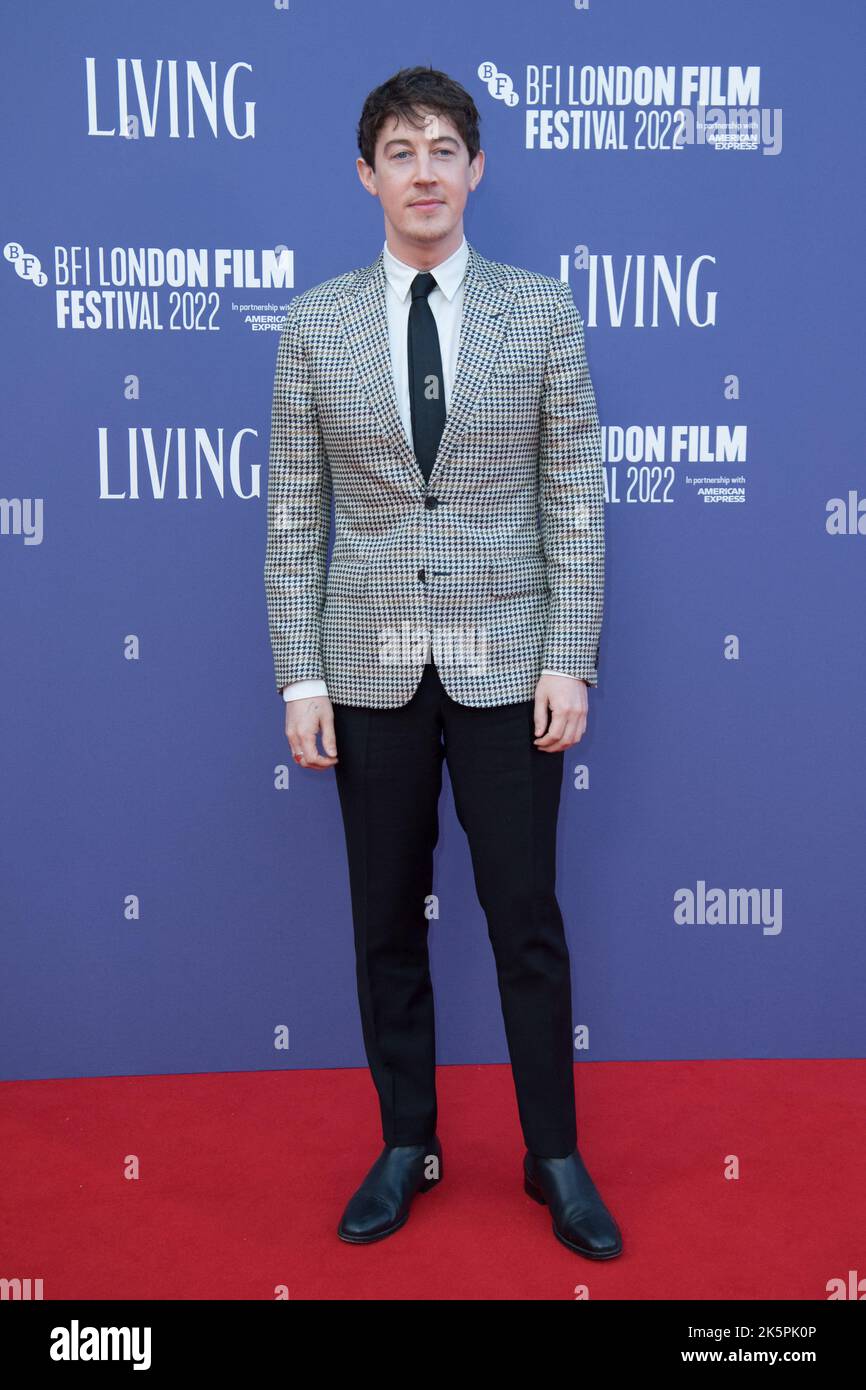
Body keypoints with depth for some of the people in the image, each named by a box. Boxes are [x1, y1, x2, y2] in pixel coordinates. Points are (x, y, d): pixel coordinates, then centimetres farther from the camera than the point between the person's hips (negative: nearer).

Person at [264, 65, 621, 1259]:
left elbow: (574, 498, 0)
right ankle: (407, 1145, 30)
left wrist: (569, 661, -6)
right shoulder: (315, 322, 4)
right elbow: (294, 514, 3)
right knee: (386, 921, 11)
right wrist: (301, 678, -3)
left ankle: (555, 1157, 25)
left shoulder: (541, 310, 2)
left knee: (528, 920, 6)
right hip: (372, 666, 2)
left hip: (504, 662, -1)